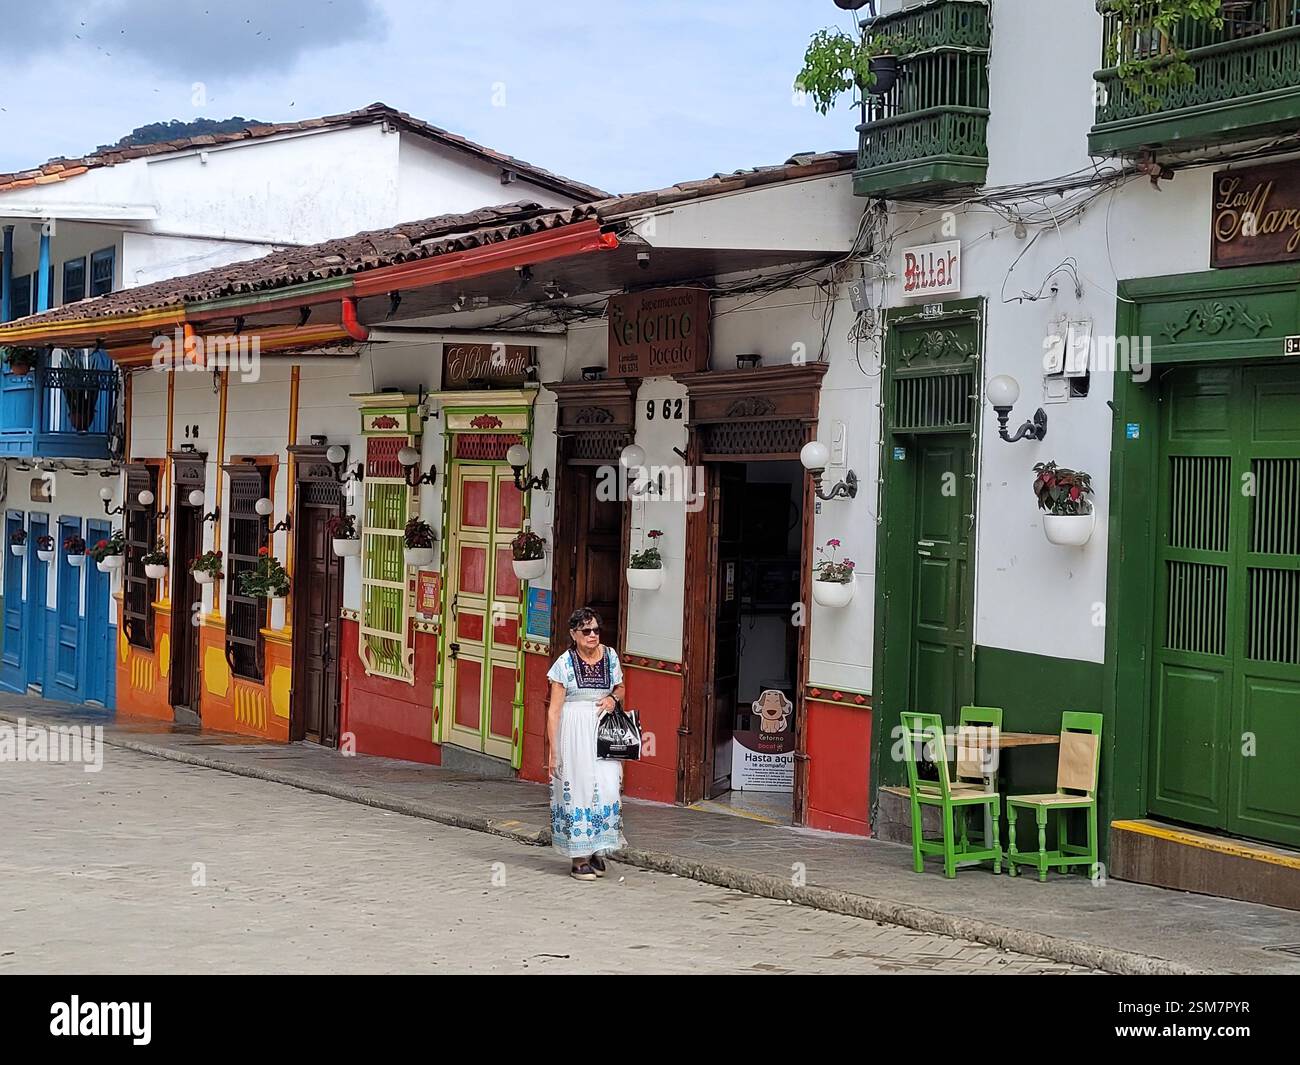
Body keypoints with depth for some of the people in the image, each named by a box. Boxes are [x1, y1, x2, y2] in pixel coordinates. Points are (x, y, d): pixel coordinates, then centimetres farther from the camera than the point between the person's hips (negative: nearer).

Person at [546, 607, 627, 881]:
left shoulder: (610, 656, 7)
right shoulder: (564, 663, -4)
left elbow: (620, 688, 24)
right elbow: (554, 709, -4)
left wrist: (614, 697, -1)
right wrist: (552, 749, -8)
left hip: (604, 732, 3)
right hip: (574, 732, -3)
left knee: (608, 787, -5)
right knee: (577, 790, -2)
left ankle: (597, 850, 14)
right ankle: (578, 858, 7)